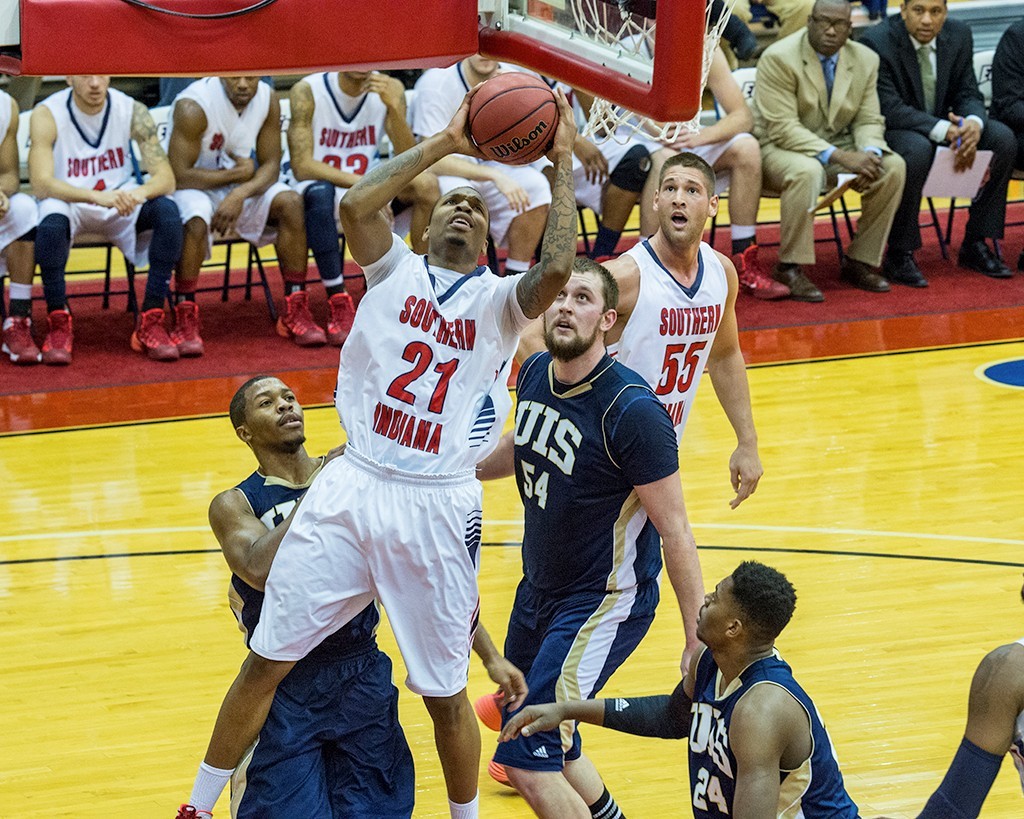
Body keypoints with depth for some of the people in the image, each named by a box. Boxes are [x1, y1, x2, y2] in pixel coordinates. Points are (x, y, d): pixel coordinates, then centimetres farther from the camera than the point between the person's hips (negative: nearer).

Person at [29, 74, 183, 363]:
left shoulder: (132, 111, -9)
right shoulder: (47, 115, -16)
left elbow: (166, 177, -14)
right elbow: (41, 184, -26)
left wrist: (140, 192, -38)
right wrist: (97, 197, -42)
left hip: (122, 204, 3)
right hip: (71, 204, -3)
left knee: (167, 210, -26)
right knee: (52, 219, -37)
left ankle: (151, 323, -18)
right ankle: (58, 326, -20)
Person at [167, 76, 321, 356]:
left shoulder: (267, 100, -8)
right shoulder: (193, 107, -25)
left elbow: (271, 165, -6)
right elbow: (179, 175, -25)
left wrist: (241, 194, -27)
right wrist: (239, 173, -18)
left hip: (242, 187, 5)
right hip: (193, 187, -5)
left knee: (291, 203, -19)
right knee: (195, 221, -37)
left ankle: (296, 314, -13)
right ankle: (185, 323, -26)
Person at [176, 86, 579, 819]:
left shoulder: (501, 300, 6)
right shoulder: (396, 270, 10)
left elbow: (557, 269, -17)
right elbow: (356, 205, -11)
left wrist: (562, 165, -13)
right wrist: (445, 144, -8)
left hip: (438, 508, -1)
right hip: (353, 489, 1)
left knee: (445, 691, 7)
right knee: (266, 661, 4)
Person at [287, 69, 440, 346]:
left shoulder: (388, 90, -4)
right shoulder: (307, 92, -14)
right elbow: (302, 165, -22)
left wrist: (394, 107, -27)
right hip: (320, 188, -4)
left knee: (425, 183, -23)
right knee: (319, 192, -39)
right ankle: (339, 306, -33)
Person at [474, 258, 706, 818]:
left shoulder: (633, 410, -25)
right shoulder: (536, 373, -3)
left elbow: (675, 532, -20)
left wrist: (698, 640, -19)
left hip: (607, 603, -8)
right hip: (539, 586, 8)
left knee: (526, 760, -15)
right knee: (547, 743, 23)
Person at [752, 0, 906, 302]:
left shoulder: (865, 60, 2)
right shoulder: (778, 58, -17)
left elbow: (868, 121, 3)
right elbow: (782, 127, -22)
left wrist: (869, 153, -22)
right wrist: (838, 156, -31)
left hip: (839, 148, 6)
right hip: (780, 148, -6)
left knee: (893, 167, -17)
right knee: (806, 172, -39)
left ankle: (859, 260, -7)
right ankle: (789, 268, -25)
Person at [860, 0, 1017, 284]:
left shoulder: (959, 35, -1)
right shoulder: (876, 43, -20)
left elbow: (968, 95, 1)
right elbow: (890, 109, -25)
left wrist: (973, 123, -25)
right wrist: (945, 131, -35)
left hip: (946, 124, 6)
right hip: (892, 132, -6)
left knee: (1003, 139, -16)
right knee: (917, 150, -39)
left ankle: (975, 244, -6)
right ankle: (899, 255, -25)